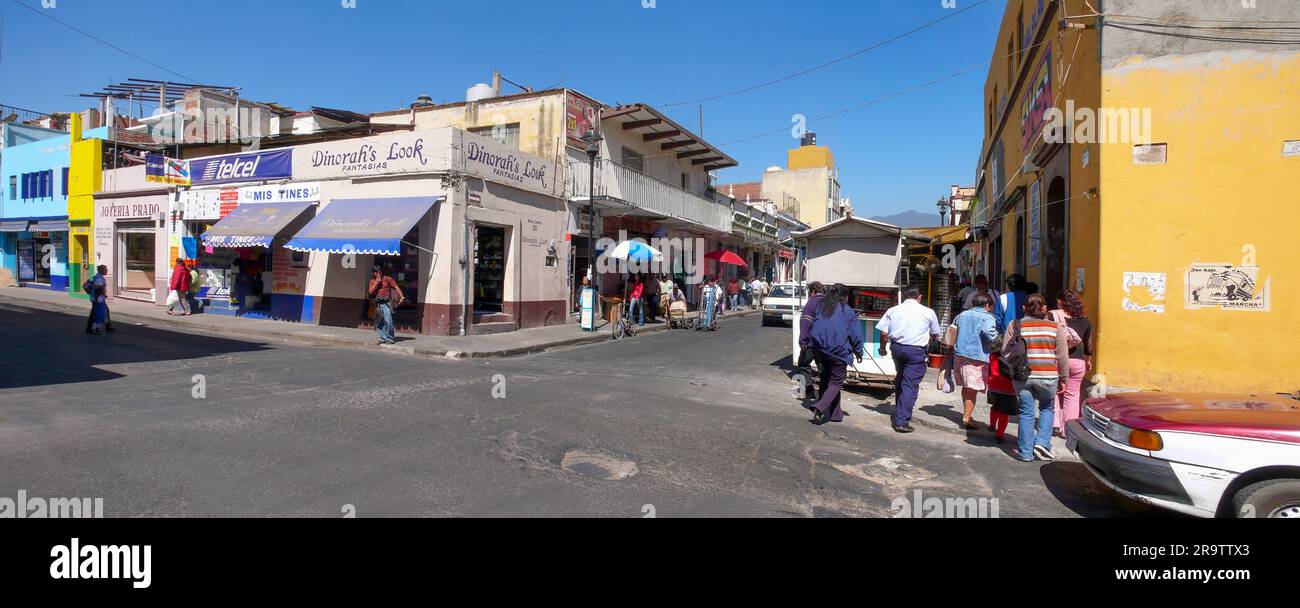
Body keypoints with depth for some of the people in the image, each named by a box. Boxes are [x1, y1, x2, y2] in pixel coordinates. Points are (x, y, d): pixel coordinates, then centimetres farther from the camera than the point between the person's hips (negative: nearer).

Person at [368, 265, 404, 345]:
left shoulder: (387, 279, -2)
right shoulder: (372, 281, 11)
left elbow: (396, 287, -4)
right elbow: (371, 291, -1)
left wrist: (402, 296, -14)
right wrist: (376, 282, -8)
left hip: (386, 303, -5)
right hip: (378, 304, 5)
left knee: (388, 321, -13)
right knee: (380, 322, 7)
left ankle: (390, 339, -6)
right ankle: (383, 338, 15)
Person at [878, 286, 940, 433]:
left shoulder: (892, 310, 2)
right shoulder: (929, 312, 1)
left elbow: (884, 333, -1)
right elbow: (934, 335, 13)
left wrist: (883, 348, 15)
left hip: (897, 347, 3)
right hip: (917, 350, -3)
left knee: (900, 378, 24)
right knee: (910, 384, -3)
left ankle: (900, 410, 38)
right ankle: (902, 421, -9)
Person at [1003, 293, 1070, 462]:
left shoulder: (1015, 325, 2)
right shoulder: (1055, 327, 1)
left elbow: (1006, 352, 3)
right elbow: (1062, 356, 3)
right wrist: (1063, 378, 11)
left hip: (1022, 376, 1)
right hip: (1047, 376, -1)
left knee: (1026, 412, 9)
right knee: (1047, 408, 21)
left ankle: (1026, 452, 12)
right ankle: (1042, 442, 9)